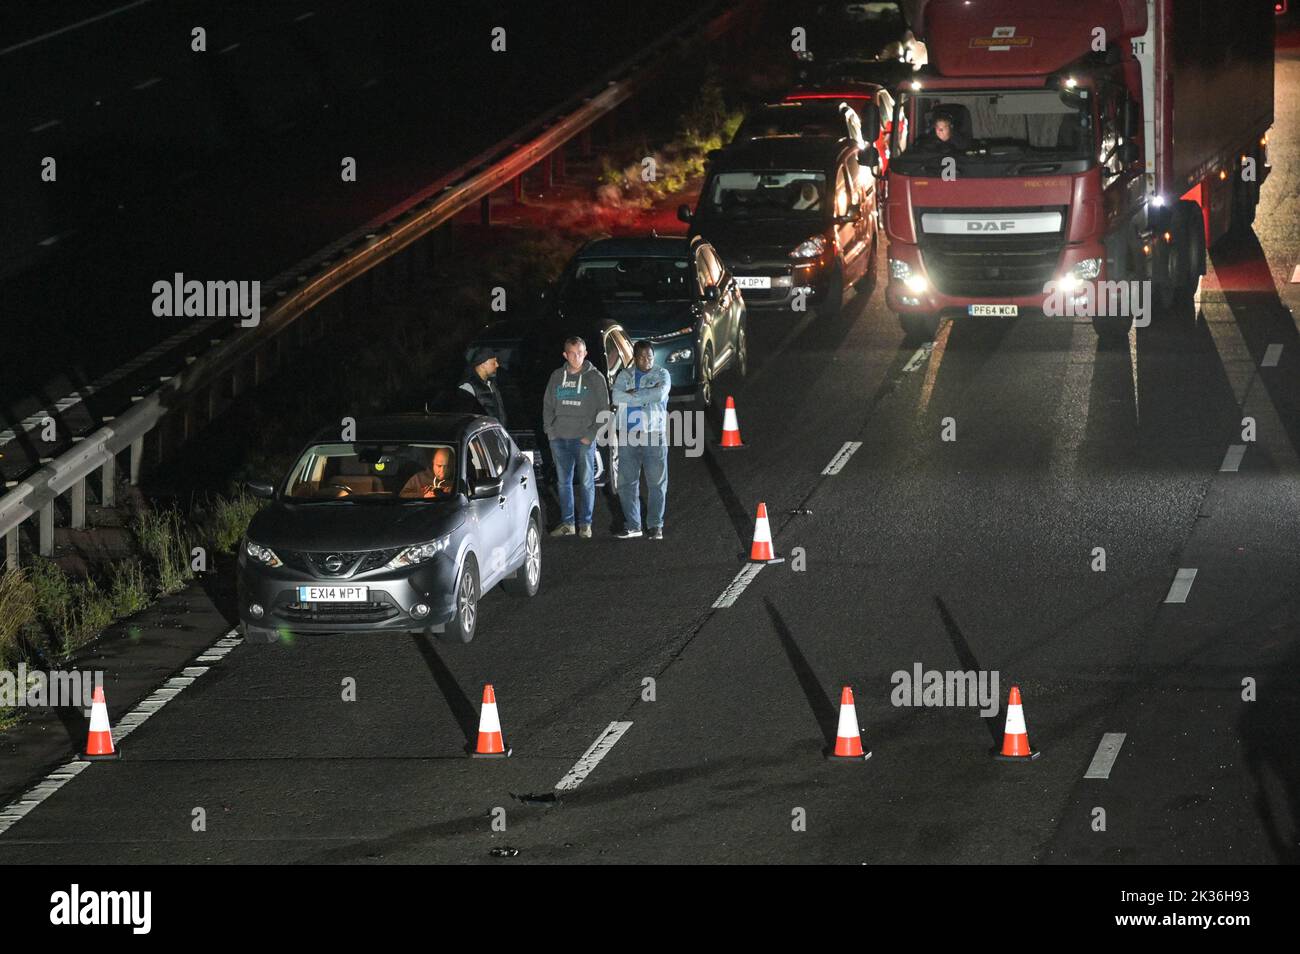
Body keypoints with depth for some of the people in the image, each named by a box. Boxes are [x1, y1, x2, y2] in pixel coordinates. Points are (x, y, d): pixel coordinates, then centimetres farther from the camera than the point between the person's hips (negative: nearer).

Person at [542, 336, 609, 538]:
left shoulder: (595, 378, -1)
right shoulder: (556, 377, 9)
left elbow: (603, 410, -2)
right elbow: (547, 405, 15)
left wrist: (591, 435, -10)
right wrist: (550, 430, 2)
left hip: (584, 440, -4)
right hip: (559, 438, 4)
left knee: (586, 482, 0)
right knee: (564, 482, 7)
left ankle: (585, 523, 6)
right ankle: (567, 523, 12)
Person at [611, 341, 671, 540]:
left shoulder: (661, 375, 5)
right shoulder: (625, 375, 10)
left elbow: (660, 394, -15)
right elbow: (617, 397, -7)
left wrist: (634, 394, -9)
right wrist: (647, 395, -12)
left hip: (654, 435, -2)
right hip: (628, 436, 2)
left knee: (657, 483, -1)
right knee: (627, 482, 3)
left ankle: (655, 525, 5)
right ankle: (632, 525, 11)